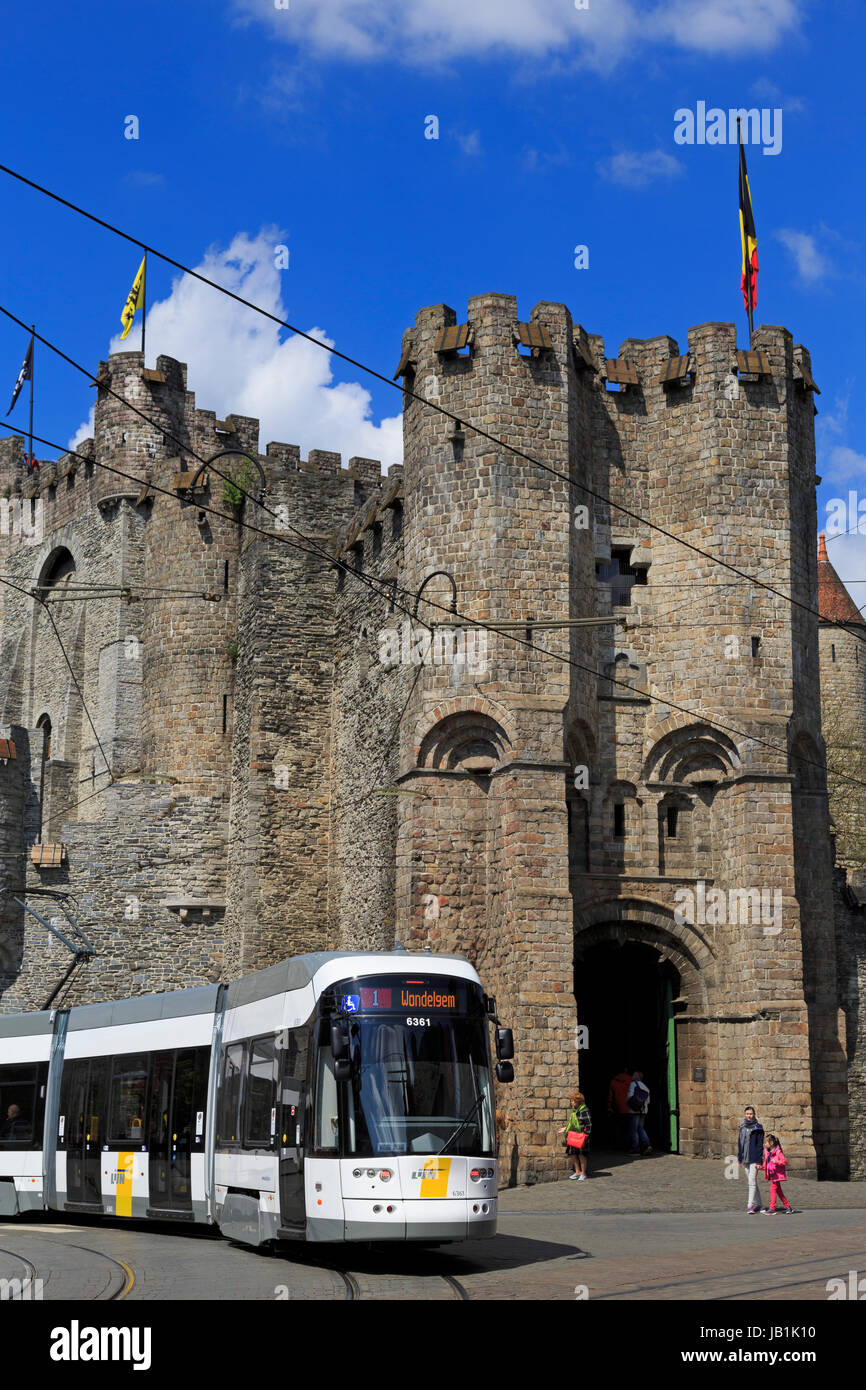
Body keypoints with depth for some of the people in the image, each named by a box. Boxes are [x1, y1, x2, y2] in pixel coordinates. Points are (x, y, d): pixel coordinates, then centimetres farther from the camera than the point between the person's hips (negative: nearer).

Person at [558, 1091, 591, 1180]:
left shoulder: (584, 1110, -12)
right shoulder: (574, 1110, 12)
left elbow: (589, 1124, -12)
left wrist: (585, 1135, -16)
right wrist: (565, 1128, 19)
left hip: (581, 1136, -8)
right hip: (573, 1136, 8)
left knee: (581, 1154, 0)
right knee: (572, 1154, 8)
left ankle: (583, 1174, 12)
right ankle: (577, 1172, 22)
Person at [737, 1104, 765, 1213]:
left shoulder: (758, 1128, -6)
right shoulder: (743, 1127, 11)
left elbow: (760, 1145, -9)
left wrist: (759, 1161, -14)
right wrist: (739, 1159, 14)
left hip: (754, 1159, -6)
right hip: (745, 1159, 6)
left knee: (752, 1182, -12)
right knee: (753, 1182, 12)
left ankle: (750, 1206, -14)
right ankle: (759, 1204, 21)